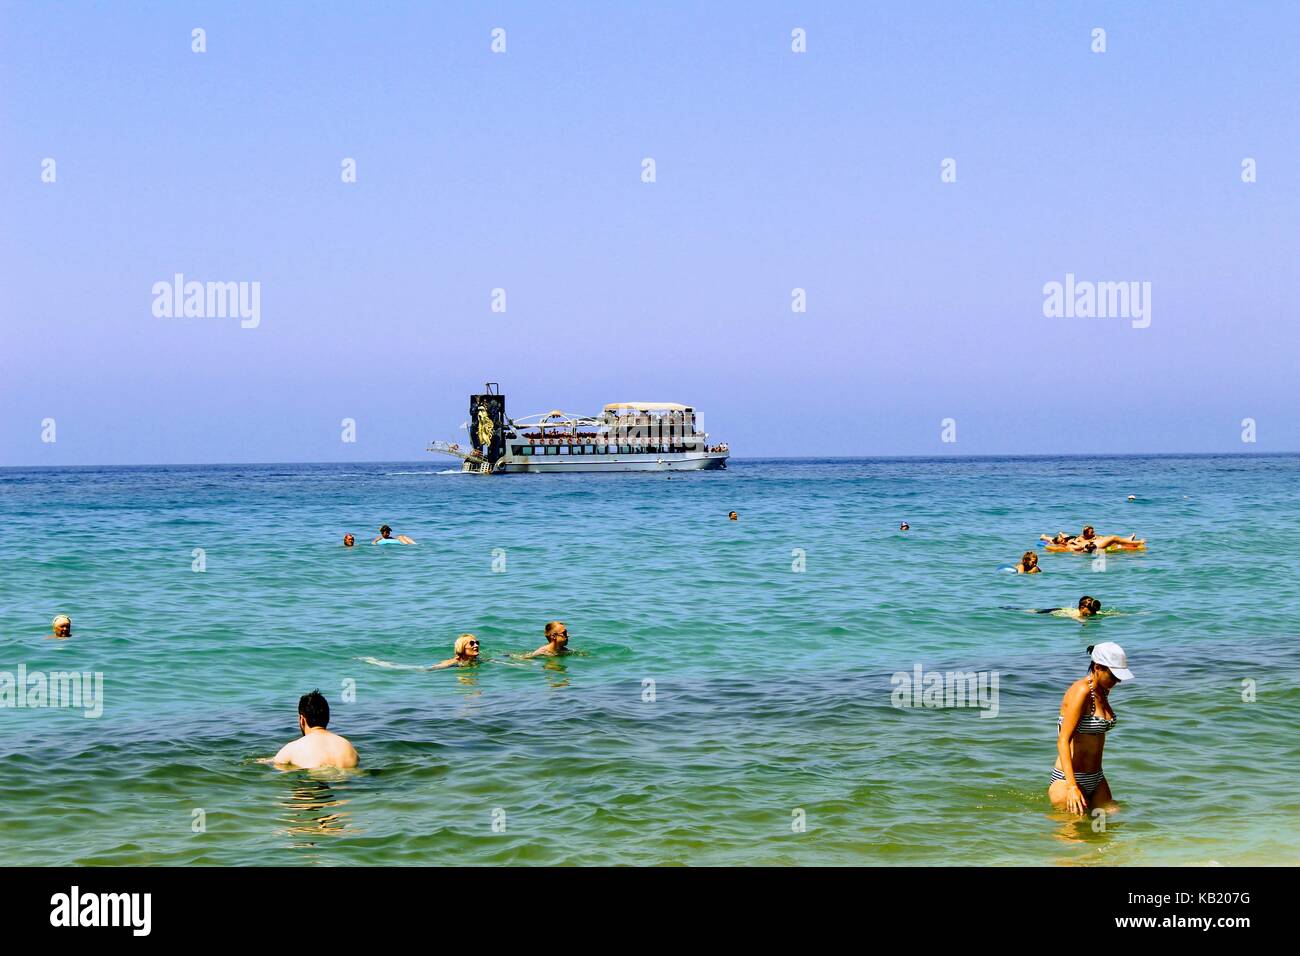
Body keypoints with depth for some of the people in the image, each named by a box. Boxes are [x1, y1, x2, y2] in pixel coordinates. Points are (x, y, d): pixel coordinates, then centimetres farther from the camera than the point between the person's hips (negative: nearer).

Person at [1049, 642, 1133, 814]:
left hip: (1096, 779, 9)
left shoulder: (1103, 691, 8)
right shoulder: (1081, 692, -19)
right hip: (1068, 779, -9)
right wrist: (1072, 787, -33)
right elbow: (1063, 741, -25)